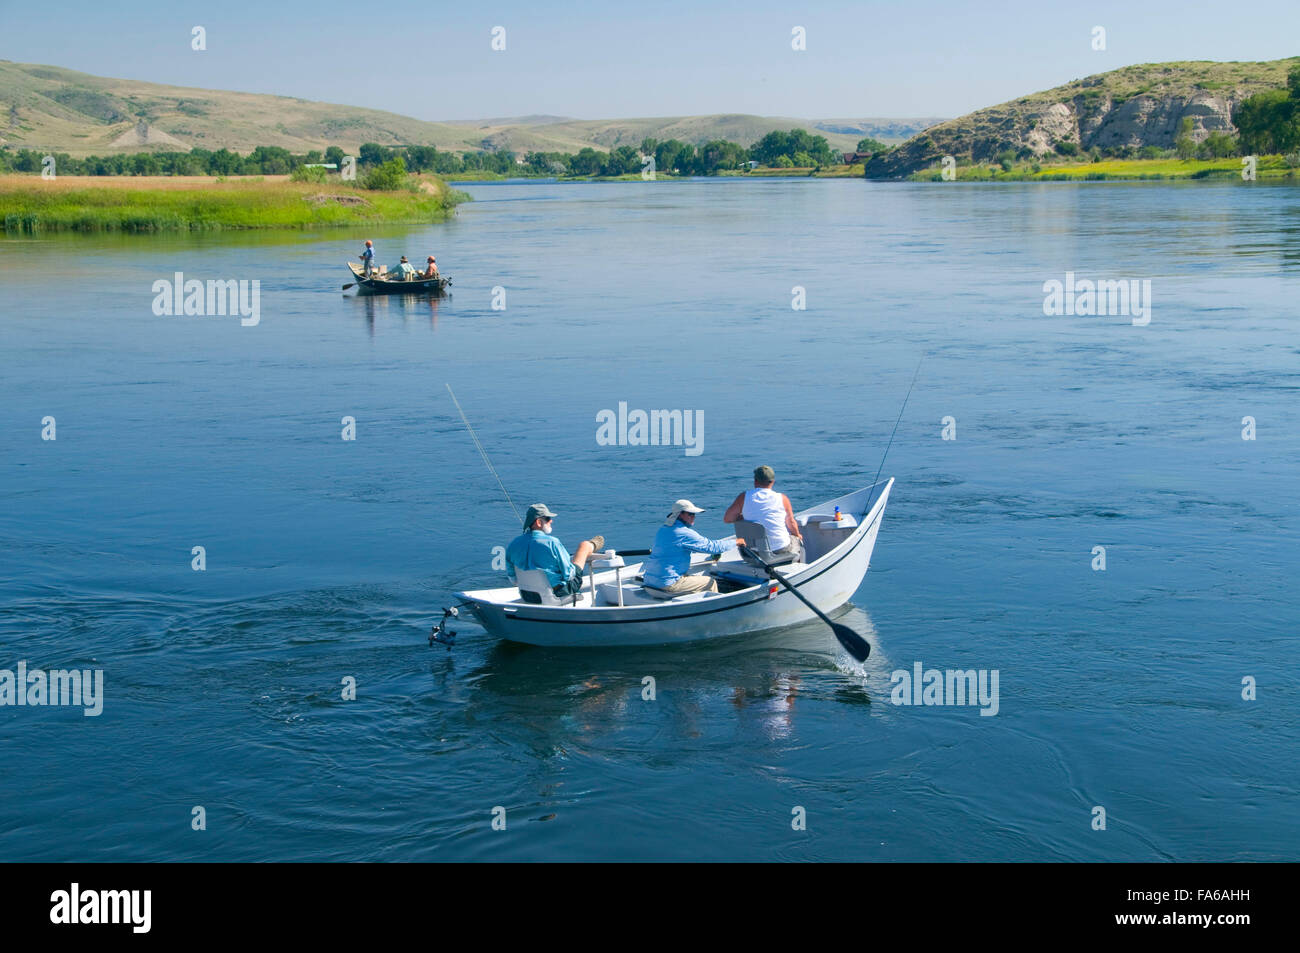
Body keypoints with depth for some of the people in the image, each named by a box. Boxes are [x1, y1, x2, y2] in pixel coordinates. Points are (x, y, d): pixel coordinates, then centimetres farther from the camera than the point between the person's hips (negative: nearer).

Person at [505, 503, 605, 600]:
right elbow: (569, 574, -19)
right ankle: (593, 545, 52)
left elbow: (513, 579, 1)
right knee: (585, 545, 13)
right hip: (559, 593, -5)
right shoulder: (551, 542, -27)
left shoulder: (513, 544, -10)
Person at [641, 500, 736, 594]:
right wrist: (735, 542, 3)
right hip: (667, 584, -9)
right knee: (711, 583, 2)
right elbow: (712, 547, -11)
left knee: (697, 576, 27)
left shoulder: (662, 530, 13)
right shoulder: (685, 533, -15)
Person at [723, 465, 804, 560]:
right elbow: (791, 523, 0)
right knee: (797, 540, 32)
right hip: (781, 550, -3)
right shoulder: (782, 498, -8)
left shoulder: (744, 497, -5)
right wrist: (797, 535, 22)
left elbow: (727, 518, -4)